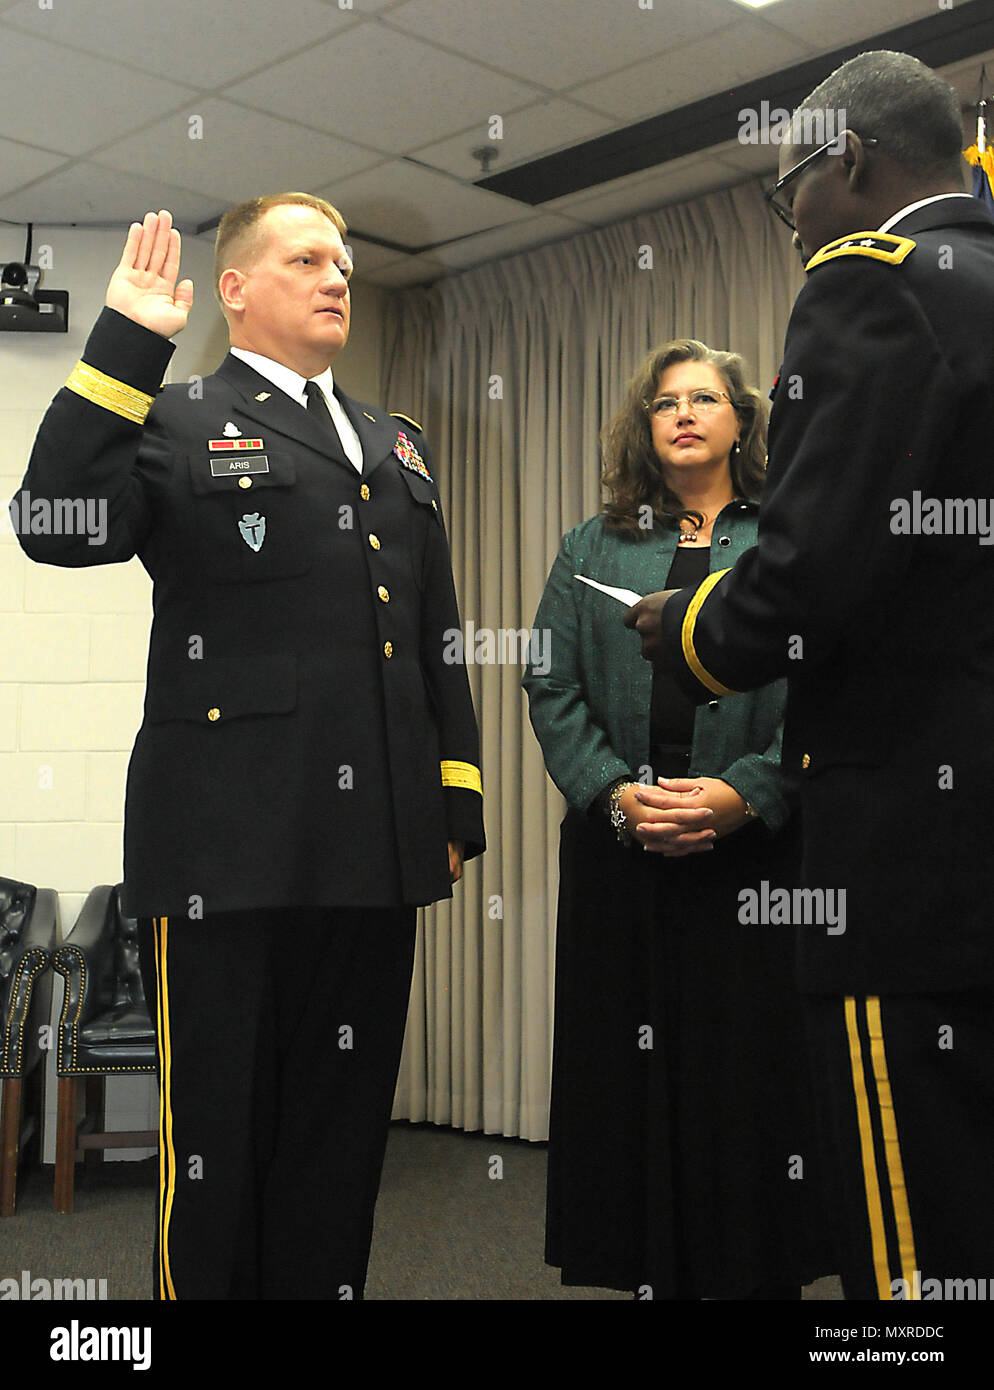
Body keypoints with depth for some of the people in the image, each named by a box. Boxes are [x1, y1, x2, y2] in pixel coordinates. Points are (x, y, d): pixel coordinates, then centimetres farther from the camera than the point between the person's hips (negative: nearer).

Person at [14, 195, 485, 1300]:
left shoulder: (399, 446, 21)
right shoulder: (174, 423, 4)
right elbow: (60, 527, -16)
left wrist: (457, 805, 14)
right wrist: (125, 340, -15)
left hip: (375, 851, 6)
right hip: (230, 850, -5)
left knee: (343, 1139, 14)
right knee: (218, 1137, 6)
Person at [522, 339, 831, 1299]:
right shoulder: (591, 550, 14)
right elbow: (552, 689, 5)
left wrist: (745, 793, -16)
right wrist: (615, 792, -10)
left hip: (758, 848, -2)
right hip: (619, 856, 2)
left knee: (753, 1071, 0)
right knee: (635, 1077, 5)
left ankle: (759, 1269, 13)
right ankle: (650, 1269, 17)